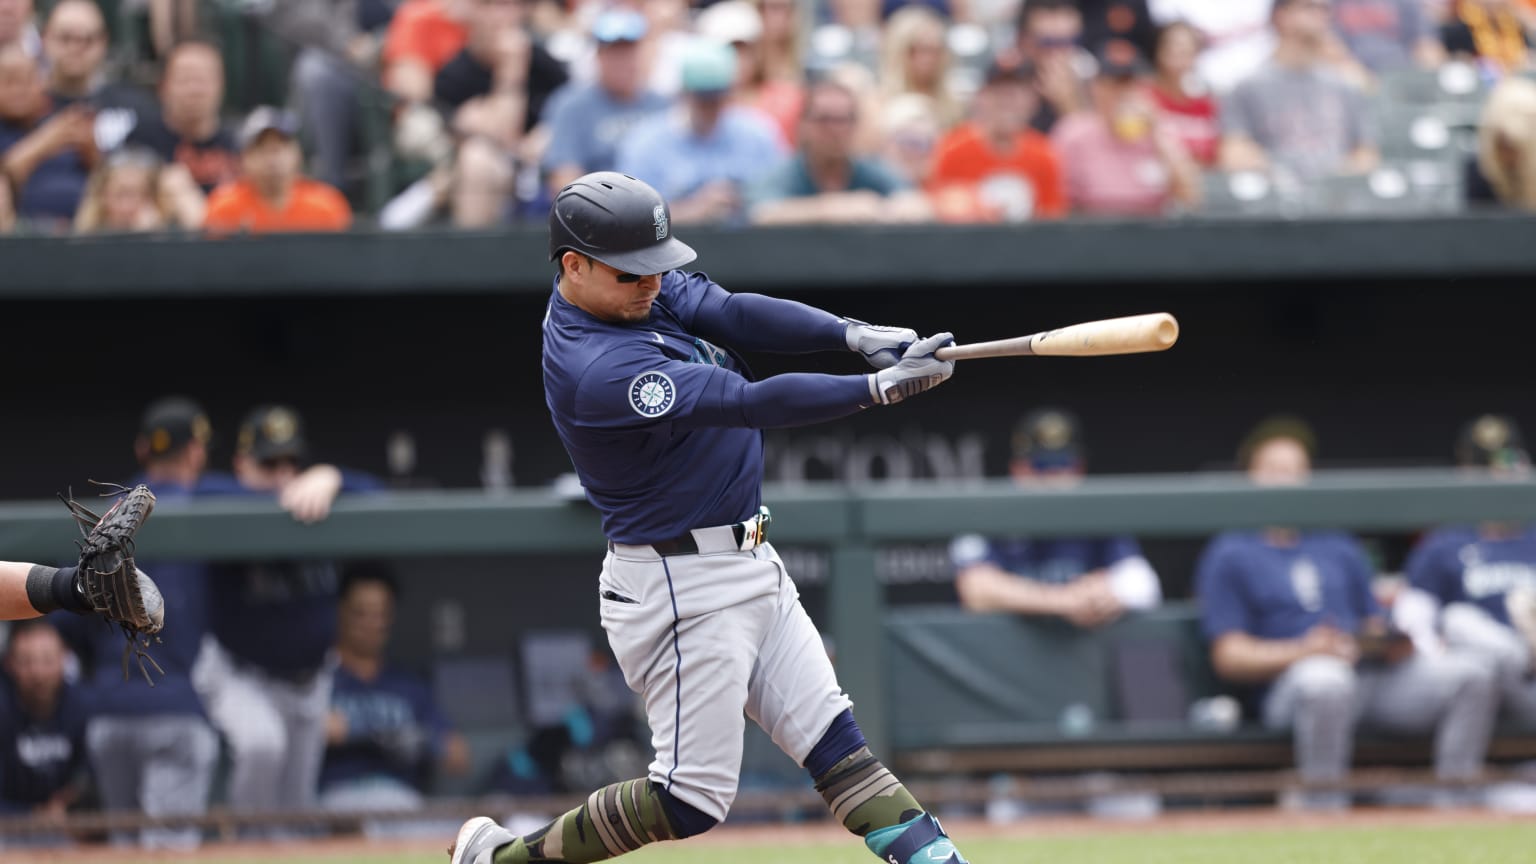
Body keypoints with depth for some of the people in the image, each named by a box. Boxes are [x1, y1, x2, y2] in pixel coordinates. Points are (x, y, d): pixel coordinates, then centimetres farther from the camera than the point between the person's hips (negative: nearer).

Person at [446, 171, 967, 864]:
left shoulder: (642, 288, 2)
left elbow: (735, 314, -8)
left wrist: (854, 335, -24)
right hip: (683, 588, -9)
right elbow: (751, 403, -30)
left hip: (748, 567, 9)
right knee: (693, 799, -4)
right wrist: (880, 386, -32)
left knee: (834, 741, 5)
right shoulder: (598, 370, -27)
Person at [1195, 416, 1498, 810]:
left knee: (1471, 675, -17)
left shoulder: (1340, 548, 28)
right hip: (1287, 681, -5)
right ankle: (1322, 803, -30)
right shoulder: (1228, 556, 10)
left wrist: (1393, 644, 1)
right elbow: (1229, 657, 1)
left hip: (1373, 672, 6)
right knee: (1324, 681, -43)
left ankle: (1458, 802, -19)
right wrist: (1302, 651, -16)